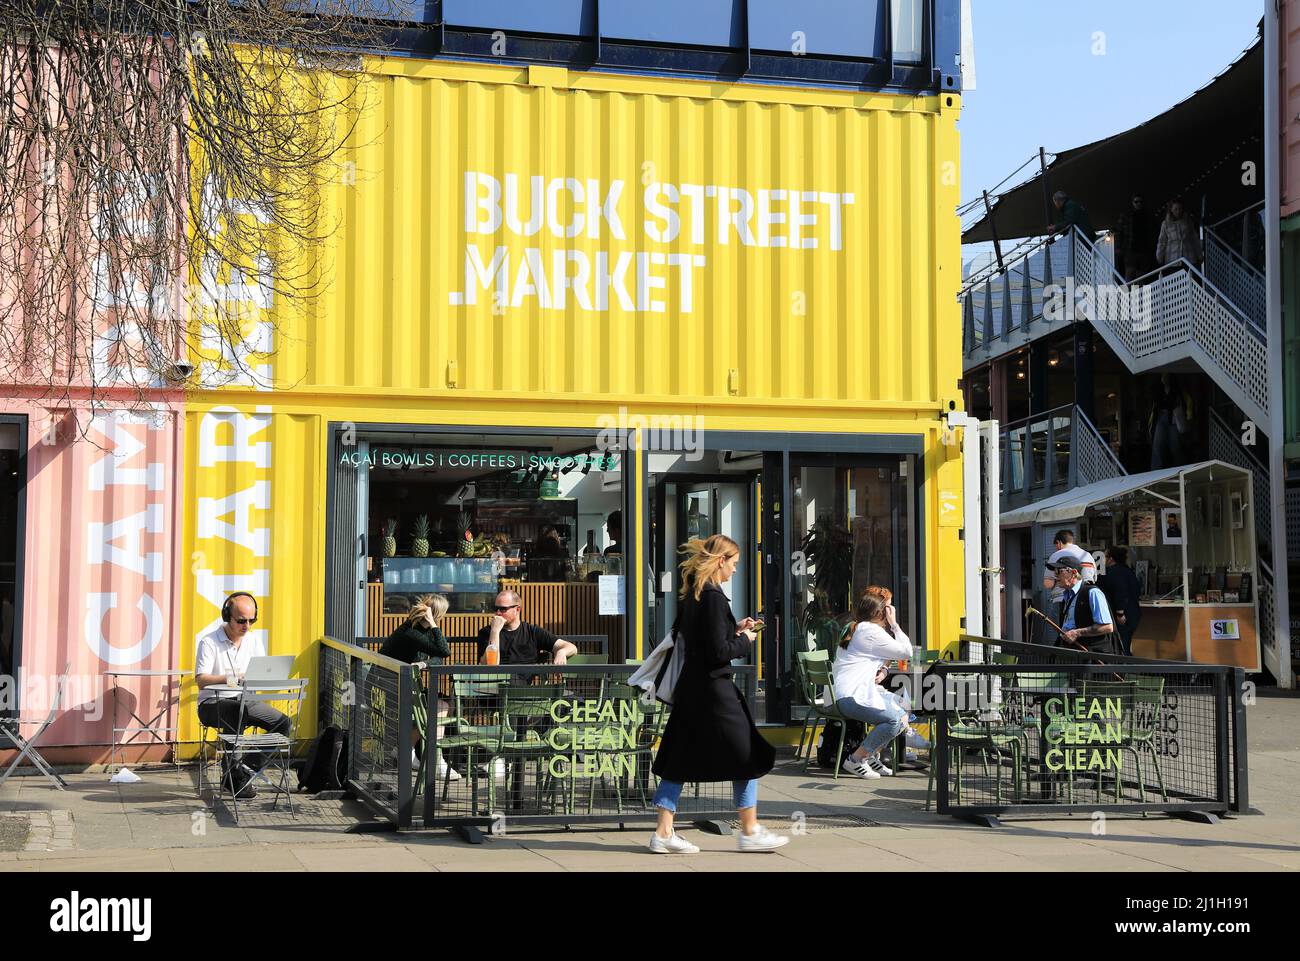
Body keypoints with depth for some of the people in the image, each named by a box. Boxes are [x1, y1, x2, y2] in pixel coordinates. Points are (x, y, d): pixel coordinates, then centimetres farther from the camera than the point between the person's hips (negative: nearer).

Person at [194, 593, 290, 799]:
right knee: (236, 716, -38)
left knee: (282, 723, -15)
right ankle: (235, 776, -22)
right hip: (213, 703, -5)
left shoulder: (254, 640, 8)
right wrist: (230, 678, -35)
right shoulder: (209, 642, -9)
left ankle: (246, 770, -11)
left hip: (244, 700, 6)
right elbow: (201, 680, -18)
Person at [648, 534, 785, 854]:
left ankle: (664, 832, 10)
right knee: (747, 756, 6)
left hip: (690, 687, 9)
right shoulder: (714, 597, -18)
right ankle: (750, 831, 14)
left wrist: (735, 631, 14)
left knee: (680, 760, 10)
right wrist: (743, 640, -3)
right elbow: (719, 652, -20)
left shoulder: (691, 594, 10)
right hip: (713, 688, -9)